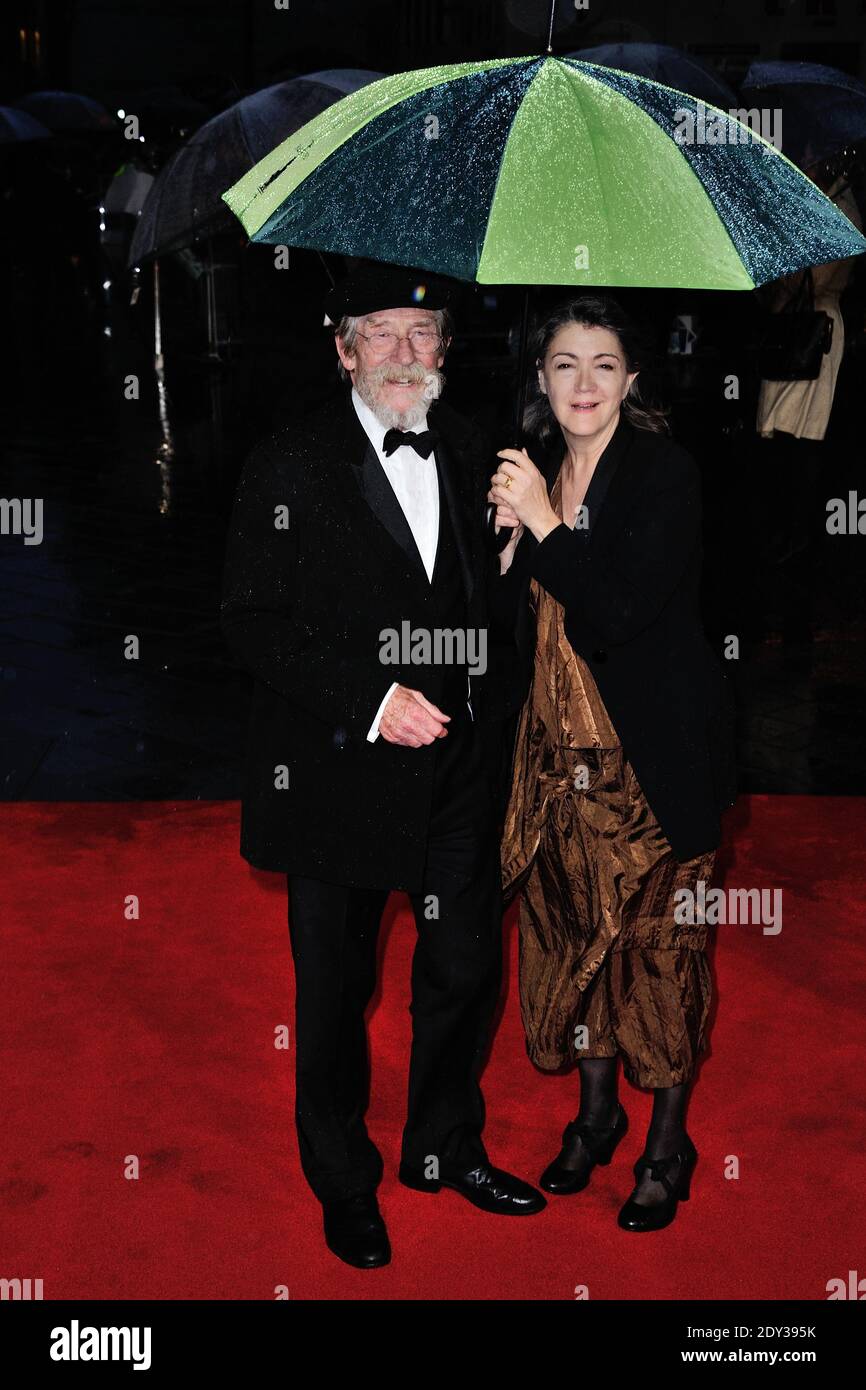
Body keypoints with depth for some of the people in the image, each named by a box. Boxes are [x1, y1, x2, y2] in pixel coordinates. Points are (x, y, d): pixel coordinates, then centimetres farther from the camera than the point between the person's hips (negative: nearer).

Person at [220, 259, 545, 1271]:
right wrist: (369, 699, -19)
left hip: (455, 764, 5)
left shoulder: (466, 451, 7)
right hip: (338, 771, -5)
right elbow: (251, 621, -13)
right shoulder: (290, 466, -9)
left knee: (466, 968, 14)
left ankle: (445, 1149, 38)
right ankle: (343, 1185, 31)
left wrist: (473, 699, 3)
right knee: (336, 990, 10)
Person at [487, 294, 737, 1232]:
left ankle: (668, 1144, 18)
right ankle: (596, 1113, 32)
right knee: (571, 928, 13)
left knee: (656, 937, 2)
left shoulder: (664, 472, -11)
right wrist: (510, 539, -8)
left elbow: (624, 609, -21)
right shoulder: (533, 471, 7)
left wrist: (547, 527, -20)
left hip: (651, 750, -6)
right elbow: (510, 622, 8)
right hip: (561, 747, 6)